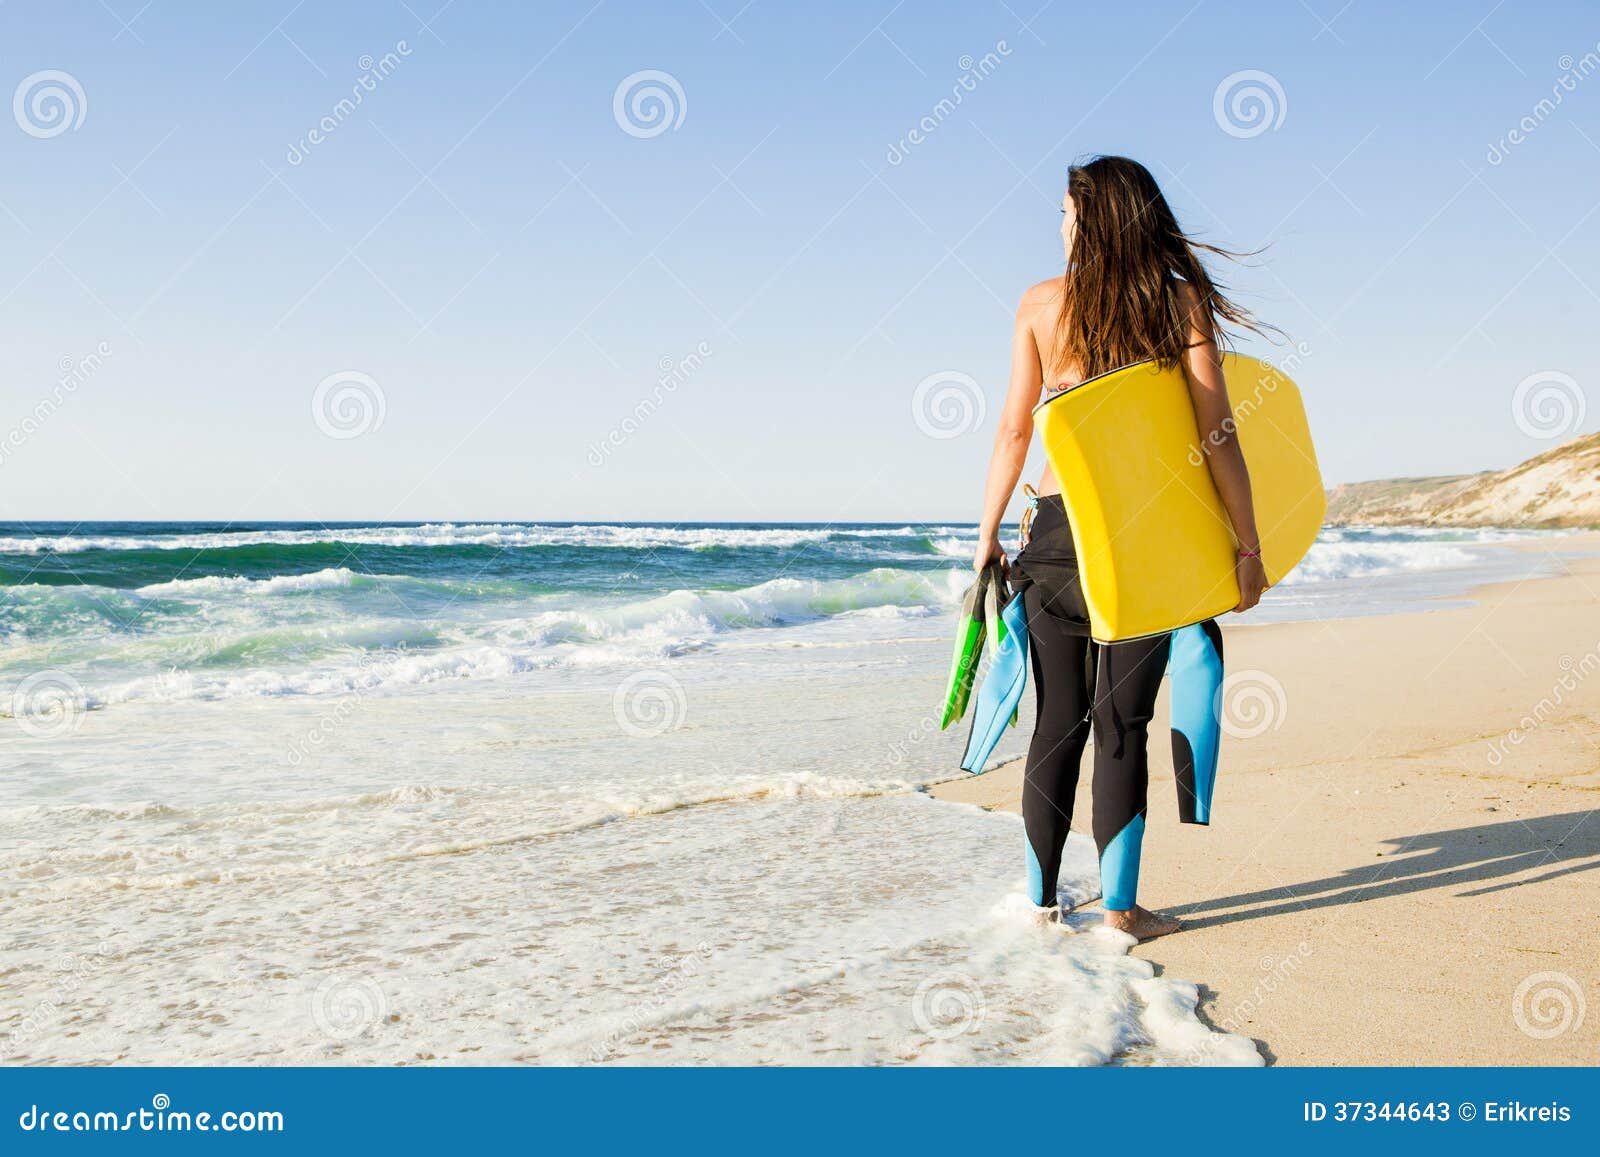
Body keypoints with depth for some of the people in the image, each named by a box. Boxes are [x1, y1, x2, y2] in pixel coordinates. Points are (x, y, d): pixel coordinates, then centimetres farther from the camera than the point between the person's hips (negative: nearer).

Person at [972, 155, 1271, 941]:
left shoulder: (1042, 303, 4)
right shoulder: (1181, 301, 1)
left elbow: (1014, 429, 3)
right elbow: (1216, 434, -4)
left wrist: (987, 535, 11)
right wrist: (1248, 548, 0)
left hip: (1056, 526, 1)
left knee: (1058, 722, 9)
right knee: (1121, 721, 5)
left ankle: (1042, 902, 16)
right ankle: (1120, 908, 9)